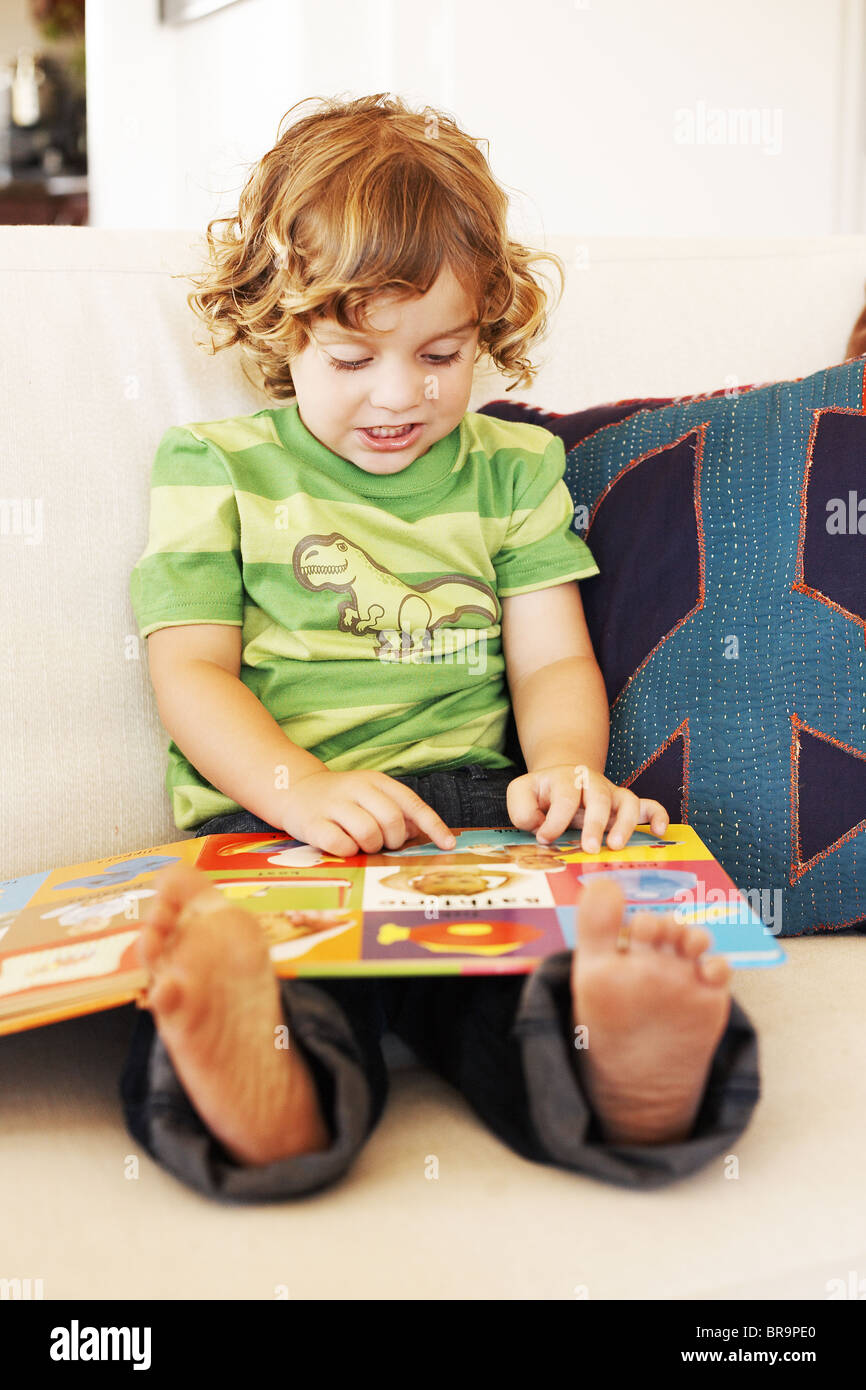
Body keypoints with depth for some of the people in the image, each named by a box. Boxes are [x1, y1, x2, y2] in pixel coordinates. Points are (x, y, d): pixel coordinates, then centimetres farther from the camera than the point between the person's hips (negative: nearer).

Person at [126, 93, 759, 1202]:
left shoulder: (514, 465, 20)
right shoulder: (213, 463, 13)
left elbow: (553, 660, 15)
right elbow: (192, 673, 4)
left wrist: (565, 764, -11)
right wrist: (304, 787, -17)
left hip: (469, 802, 1)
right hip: (267, 814, 0)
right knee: (277, 948, -38)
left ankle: (626, 1070, -63)